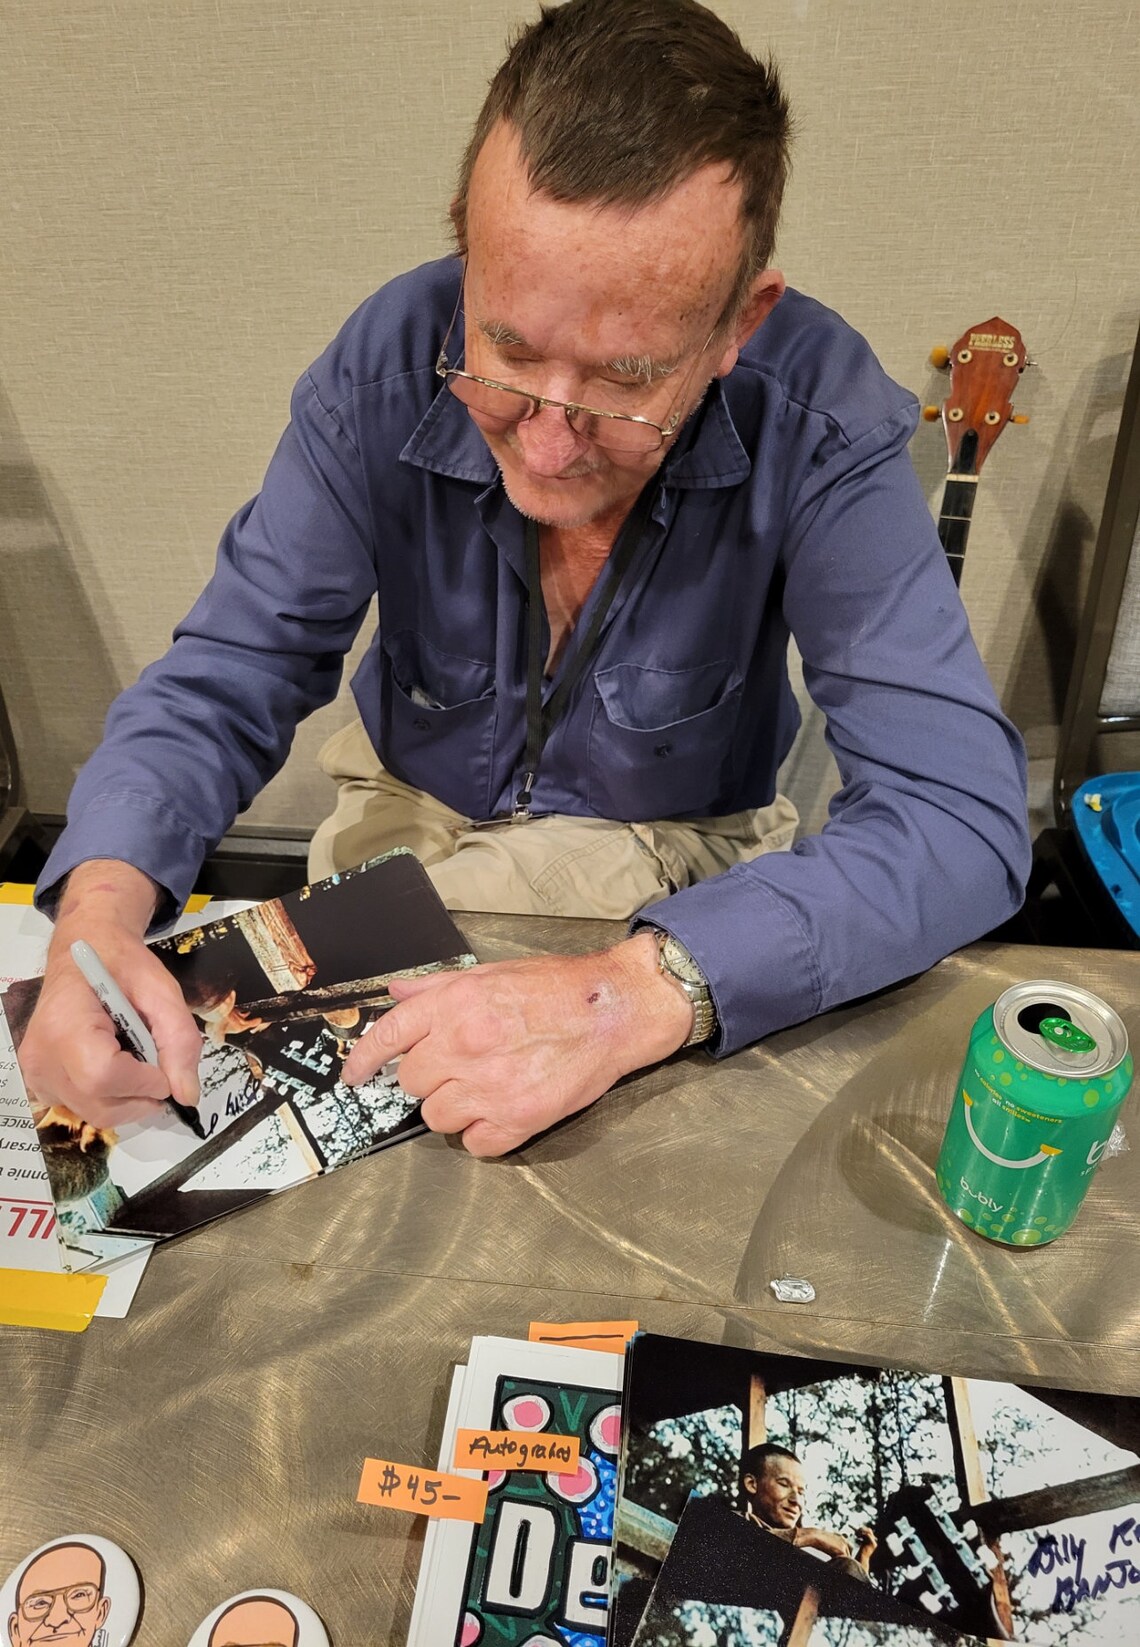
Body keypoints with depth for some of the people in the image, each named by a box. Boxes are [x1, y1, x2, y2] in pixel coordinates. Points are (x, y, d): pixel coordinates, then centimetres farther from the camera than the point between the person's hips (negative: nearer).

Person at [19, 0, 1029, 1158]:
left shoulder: (821, 422, -27)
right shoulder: (386, 367, -20)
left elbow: (961, 814, -32)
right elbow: (227, 681, -13)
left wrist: (644, 989, -46)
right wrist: (101, 902, -33)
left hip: (684, 853, 0)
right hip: (413, 814, 1)